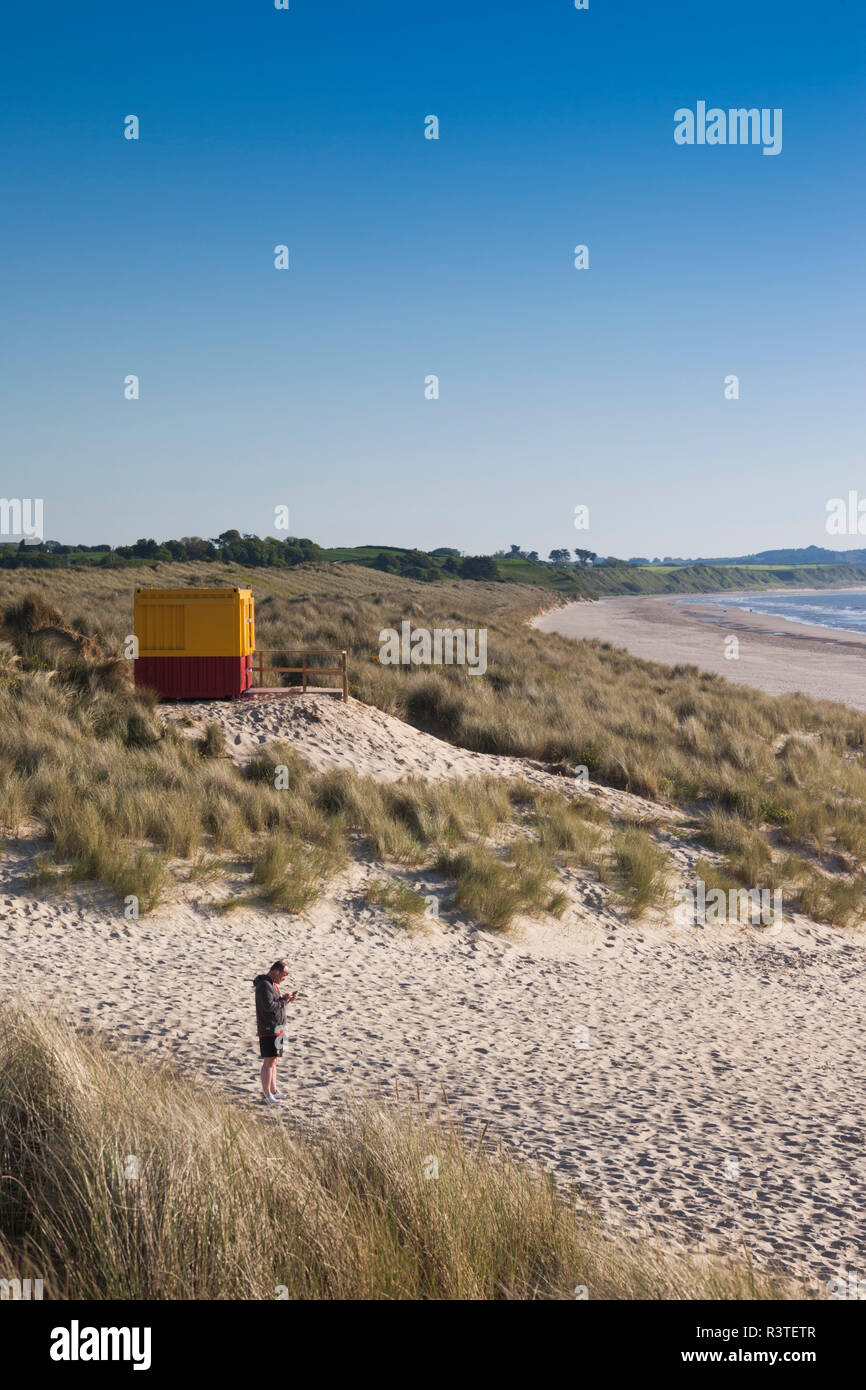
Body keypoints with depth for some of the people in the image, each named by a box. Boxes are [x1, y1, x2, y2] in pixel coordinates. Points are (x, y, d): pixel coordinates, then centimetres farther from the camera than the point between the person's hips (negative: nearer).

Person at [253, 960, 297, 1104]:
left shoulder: (273, 984, 15)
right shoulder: (264, 985, -18)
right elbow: (269, 1006, -26)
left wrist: (287, 998, 3)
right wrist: (284, 1000, -14)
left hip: (277, 1028, 11)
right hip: (268, 1029, -11)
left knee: (273, 1060, 16)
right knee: (269, 1061, -8)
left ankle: (273, 1091, 24)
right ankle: (266, 1096, -5)